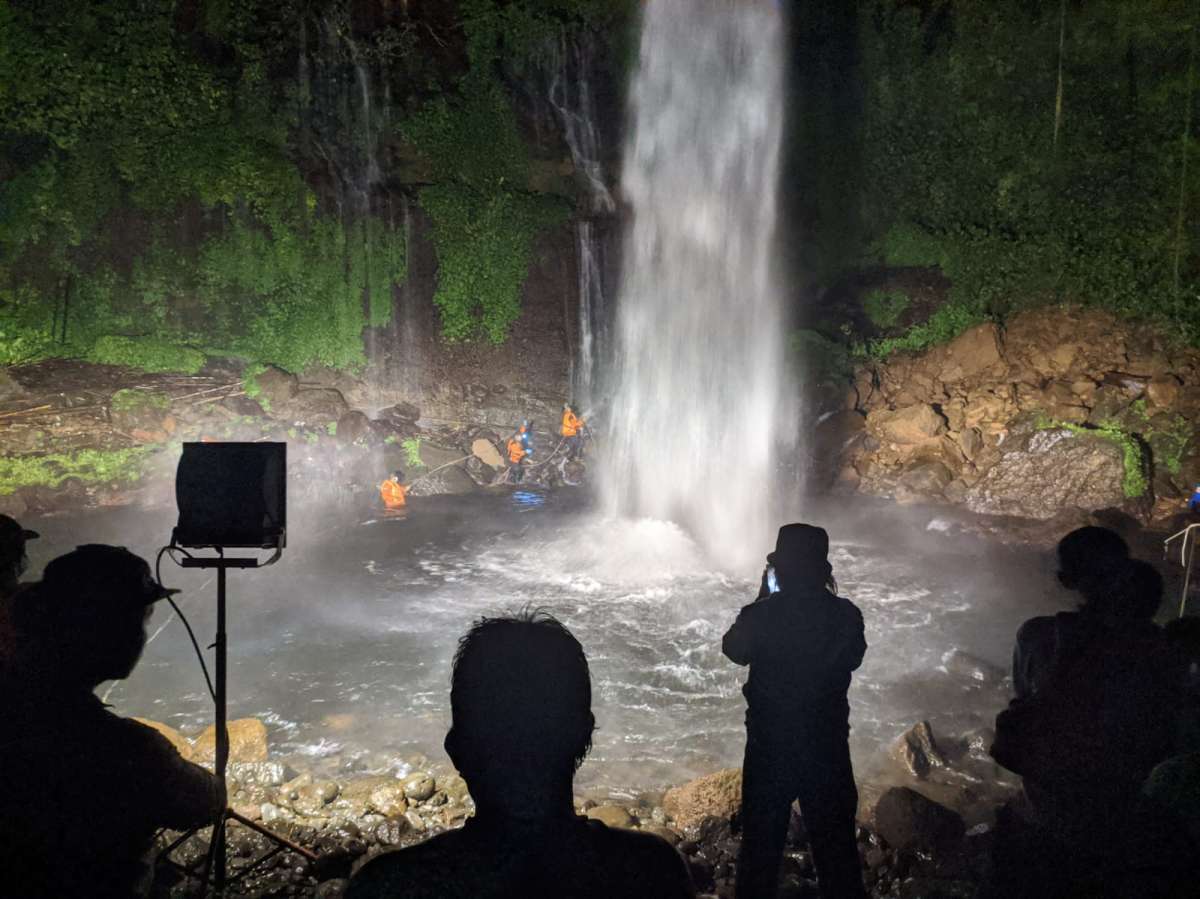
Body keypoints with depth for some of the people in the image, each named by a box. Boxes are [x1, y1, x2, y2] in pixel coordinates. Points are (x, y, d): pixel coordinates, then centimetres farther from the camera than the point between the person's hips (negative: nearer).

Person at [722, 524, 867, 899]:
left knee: (761, 845, 14)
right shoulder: (845, 615, -11)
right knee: (835, 846, 14)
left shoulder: (760, 615, -16)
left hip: (769, 747, -1)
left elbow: (734, 650, 5)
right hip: (827, 748, 1)